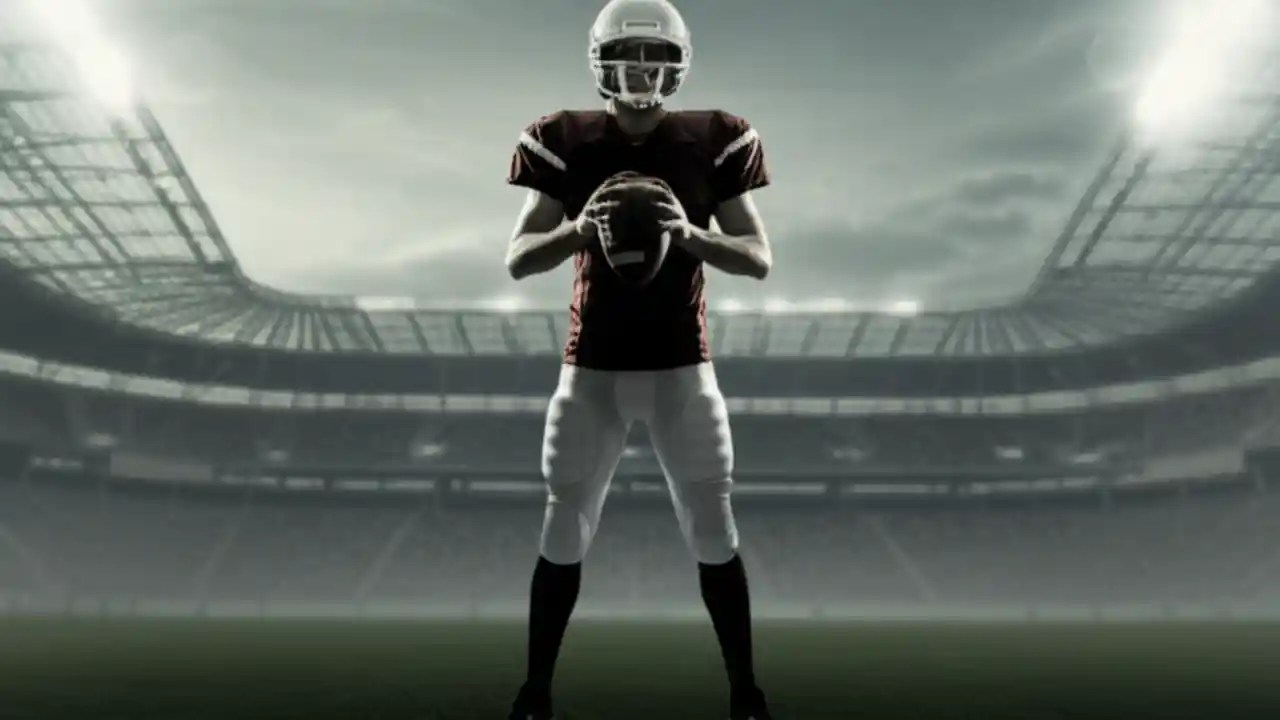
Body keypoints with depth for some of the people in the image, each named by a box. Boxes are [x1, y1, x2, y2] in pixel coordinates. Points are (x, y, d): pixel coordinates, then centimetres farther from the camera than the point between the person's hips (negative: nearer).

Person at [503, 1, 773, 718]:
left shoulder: (713, 141, -1)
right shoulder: (566, 143, -1)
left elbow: (760, 259, -2)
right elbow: (517, 260, -2)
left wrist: (692, 234, -21)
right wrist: (578, 231, -22)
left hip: (682, 369, 0)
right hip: (593, 370, 0)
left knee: (715, 535, 6)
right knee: (565, 535, 6)